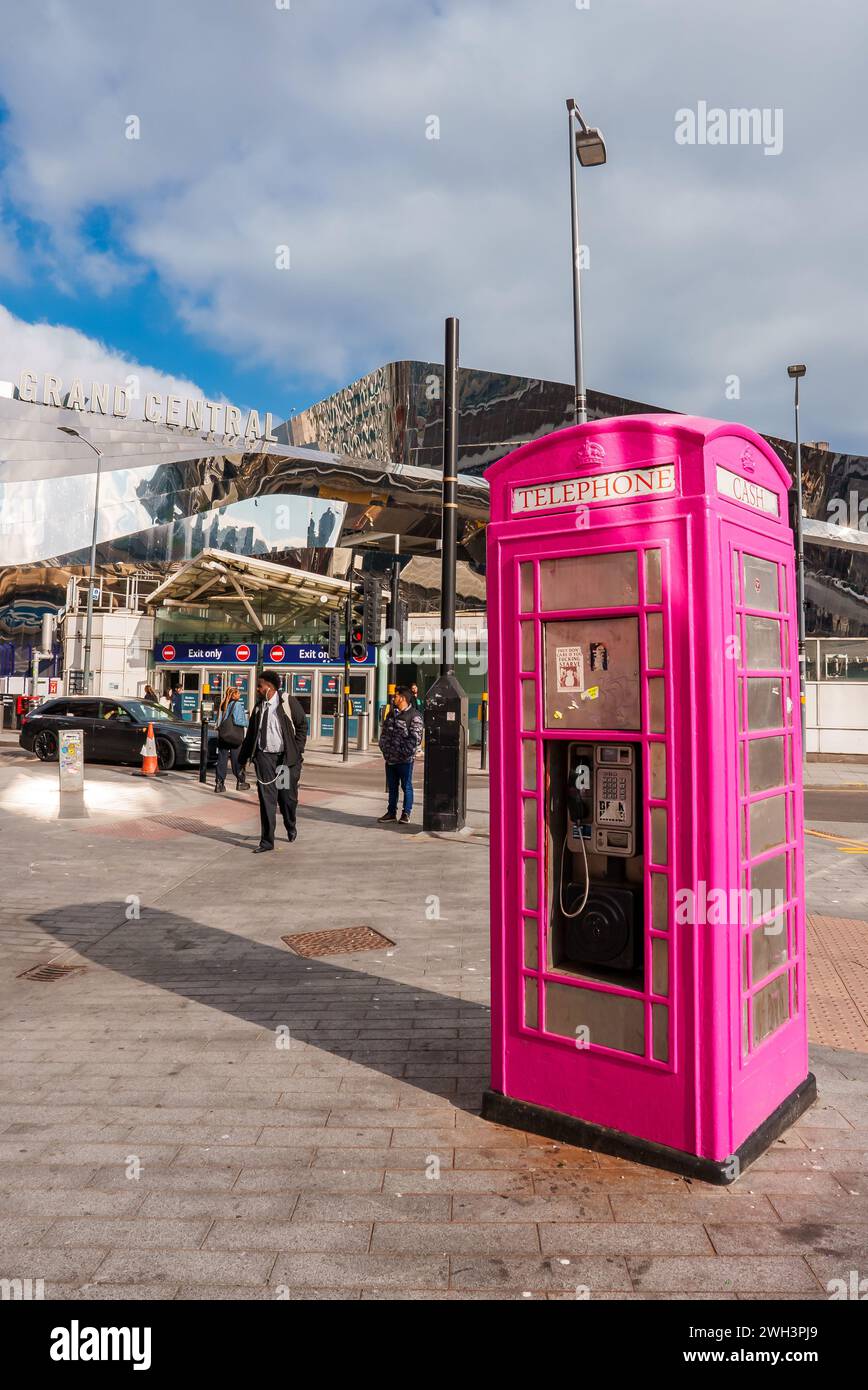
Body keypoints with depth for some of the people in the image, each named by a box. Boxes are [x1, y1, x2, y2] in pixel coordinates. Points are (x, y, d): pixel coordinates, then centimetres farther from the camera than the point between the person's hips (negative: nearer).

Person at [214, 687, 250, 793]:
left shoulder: (223, 705, 10)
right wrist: (247, 723, -1)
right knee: (237, 760, 4)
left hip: (222, 736, 6)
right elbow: (237, 720, -16)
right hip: (235, 737, -6)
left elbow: (217, 721, 12)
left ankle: (219, 783, 3)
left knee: (222, 759, 5)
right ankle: (241, 782, 13)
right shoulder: (237, 704, -10)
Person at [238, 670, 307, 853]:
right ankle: (266, 841, 3)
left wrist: (297, 750, -6)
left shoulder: (288, 701, -3)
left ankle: (291, 827, 37)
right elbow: (250, 734, 17)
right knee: (266, 800, -2)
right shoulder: (259, 707, 12)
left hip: (286, 757, -3)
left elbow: (302, 724, 0)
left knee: (288, 797, 7)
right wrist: (243, 759, 18)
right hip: (264, 757, 3)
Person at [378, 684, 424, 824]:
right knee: (391, 787, 14)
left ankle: (406, 814, 11)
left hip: (405, 760, -7)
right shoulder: (391, 714, 13)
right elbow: (384, 733, 19)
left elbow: (415, 738, -16)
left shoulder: (414, 716, -11)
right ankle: (391, 812, 23)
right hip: (390, 759, 7)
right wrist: (384, 749, 7)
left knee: (406, 787, 3)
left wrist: (404, 753, -17)